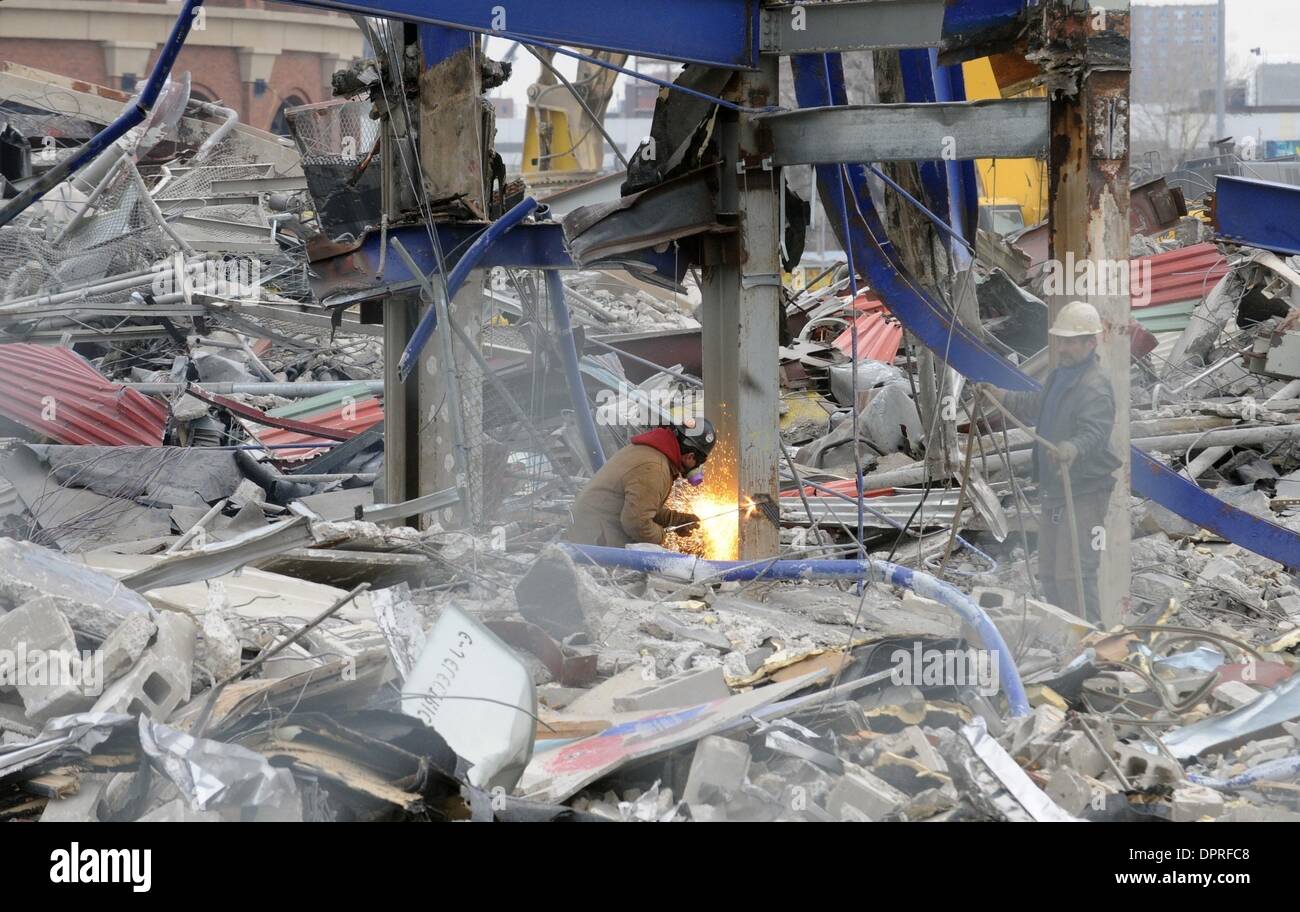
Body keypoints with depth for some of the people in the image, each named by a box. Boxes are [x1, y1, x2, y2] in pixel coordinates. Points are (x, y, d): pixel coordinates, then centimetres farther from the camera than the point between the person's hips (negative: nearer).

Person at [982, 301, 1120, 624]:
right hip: (1052, 491, 10)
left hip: (1085, 492, -10)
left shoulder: (1095, 387, -19)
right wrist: (1001, 397, 28)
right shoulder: (1058, 376, 14)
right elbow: (1036, 406, 35)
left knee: (1073, 573, -17)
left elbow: (1095, 432, -35)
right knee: (1049, 573, 18)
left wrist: (1073, 448, -55)